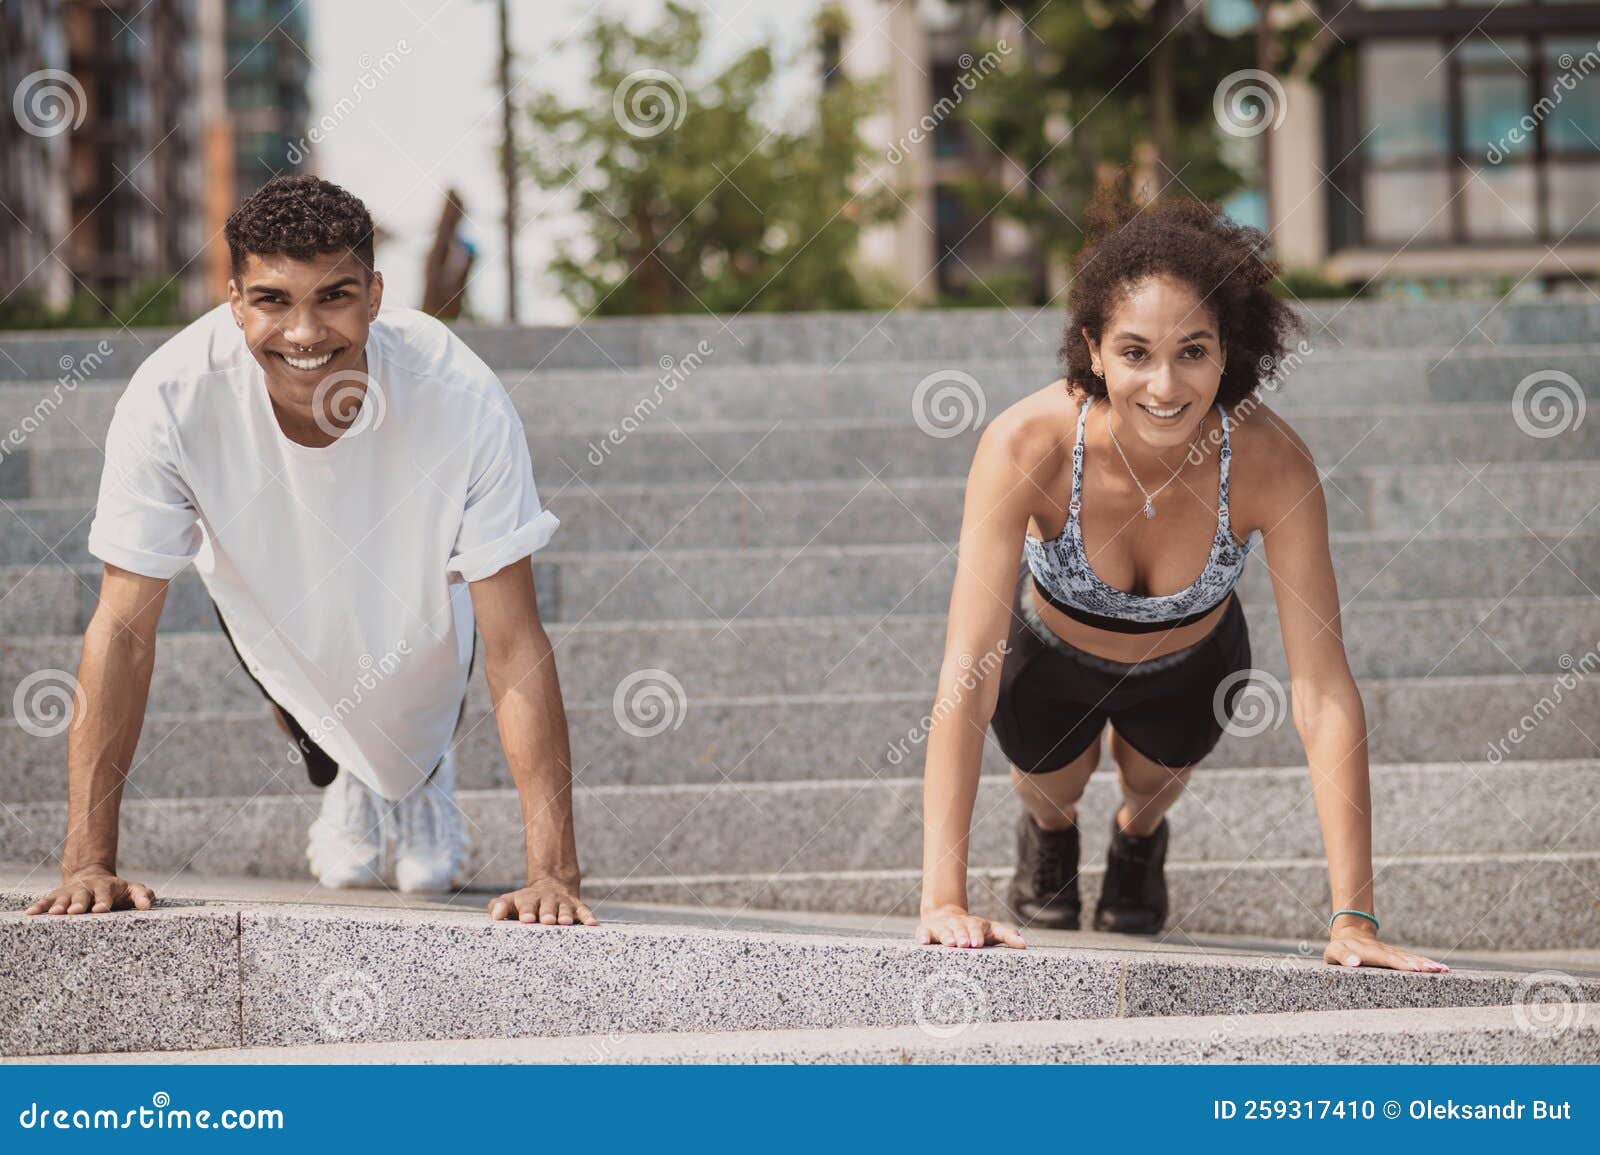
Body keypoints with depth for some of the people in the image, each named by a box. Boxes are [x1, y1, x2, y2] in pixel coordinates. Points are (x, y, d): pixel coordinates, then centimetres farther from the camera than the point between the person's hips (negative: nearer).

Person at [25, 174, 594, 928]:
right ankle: (347, 783, 24)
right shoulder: (171, 401, -37)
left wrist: (553, 873, -39)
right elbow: (123, 631, -29)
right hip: (269, 600, 1)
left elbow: (515, 647, -34)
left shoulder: (463, 400, -38)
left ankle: (425, 781, 30)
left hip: (417, 612, -1)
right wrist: (88, 864, -32)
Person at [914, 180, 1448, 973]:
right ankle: (1049, 832, 54)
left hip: (1190, 662, 1)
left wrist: (1353, 917, -43)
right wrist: (942, 899, -51)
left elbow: (1324, 695, -39)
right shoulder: (1026, 447, -43)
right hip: (1051, 659, -1)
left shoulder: (1269, 463, -40)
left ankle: (1139, 837, 54)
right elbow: (966, 675, -44)